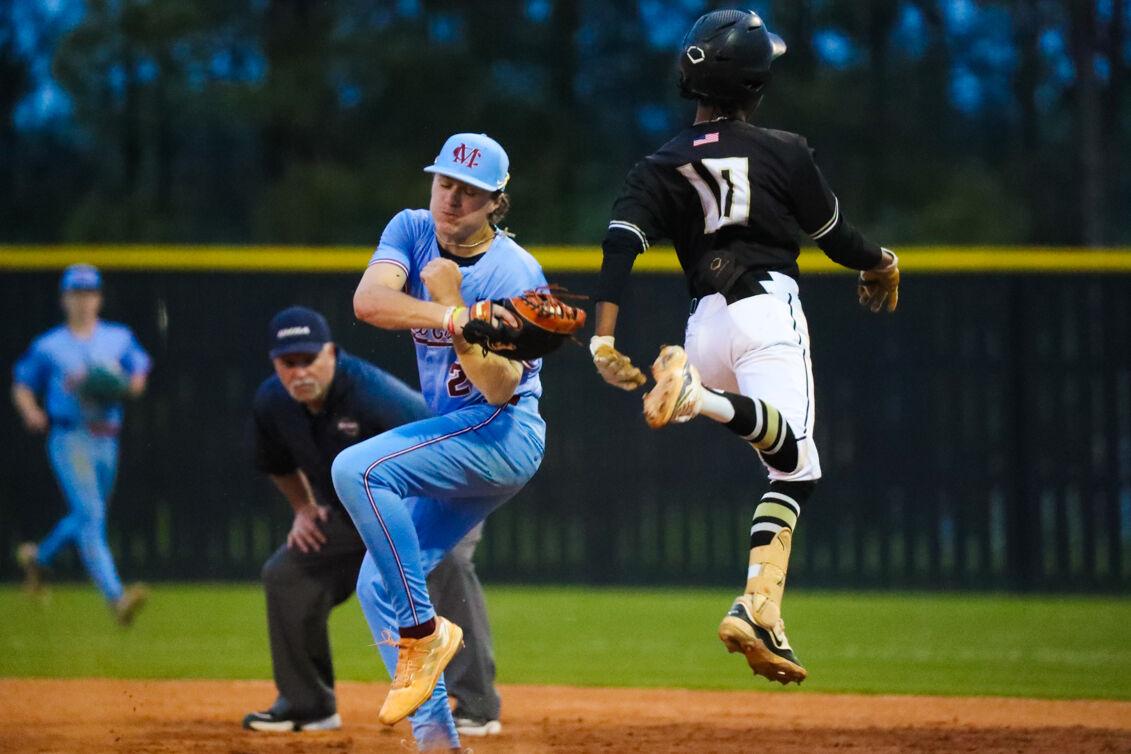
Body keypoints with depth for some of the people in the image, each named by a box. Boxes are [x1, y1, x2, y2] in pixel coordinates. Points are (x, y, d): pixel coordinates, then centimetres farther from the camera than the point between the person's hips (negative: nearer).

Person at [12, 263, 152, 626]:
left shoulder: (120, 338, 11)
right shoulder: (48, 346, 4)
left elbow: (139, 380, 11)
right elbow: (22, 387, 10)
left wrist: (123, 386, -12)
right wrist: (31, 412, -11)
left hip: (106, 442, 5)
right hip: (69, 439, -5)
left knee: (87, 519, 18)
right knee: (91, 516, -19)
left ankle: (38, 556, 46)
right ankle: (116, 597, -30)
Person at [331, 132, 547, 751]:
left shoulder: (516, 275, -16)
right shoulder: (412, 230, 1)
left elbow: (500, 388, -22)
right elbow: (368, 301, -19)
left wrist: (453, 307, -32)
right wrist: (454, 317, -34)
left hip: (504, 434, -8)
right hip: (454, 440, 8)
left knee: (359, 469, -27)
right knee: (378, 588, 3)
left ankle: (423, 631, -19)